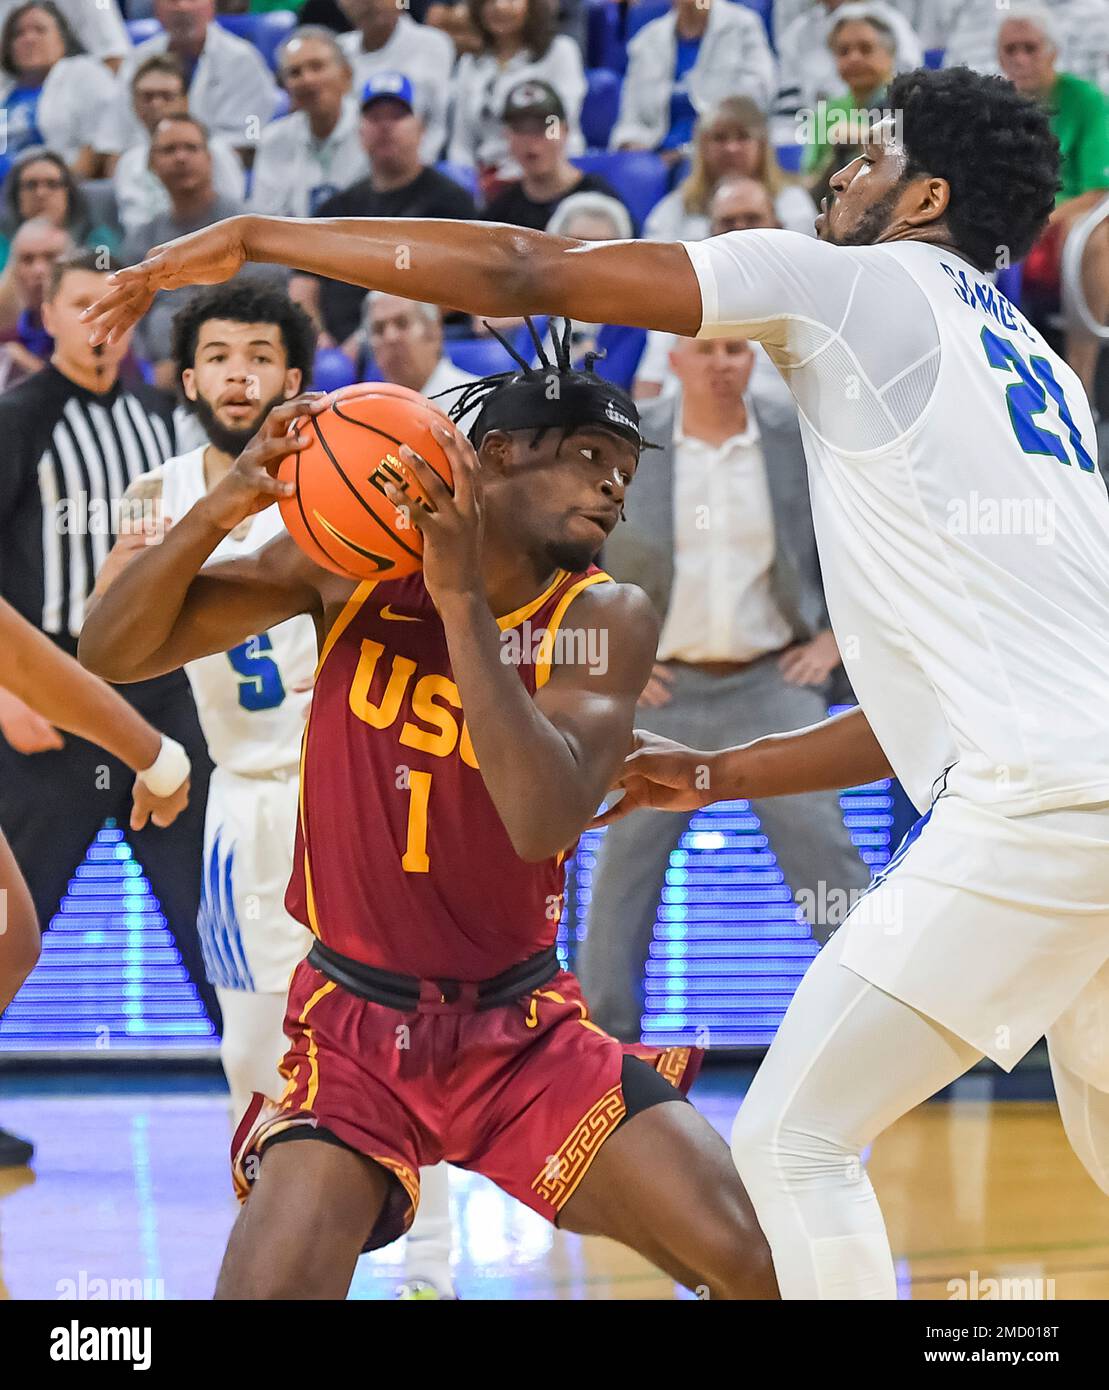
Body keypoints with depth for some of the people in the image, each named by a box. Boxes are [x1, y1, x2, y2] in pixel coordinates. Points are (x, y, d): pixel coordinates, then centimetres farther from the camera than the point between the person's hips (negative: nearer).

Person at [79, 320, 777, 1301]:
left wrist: (464, 601, -30)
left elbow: (546, 823, -26)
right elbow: (111, 653, -5)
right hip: (351, 1025, -1)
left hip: (524, 1029, 1)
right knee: (268, 1291, -25)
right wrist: (223, 508, -23)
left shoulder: (605, 620, -8)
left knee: (766, 1262, -13)